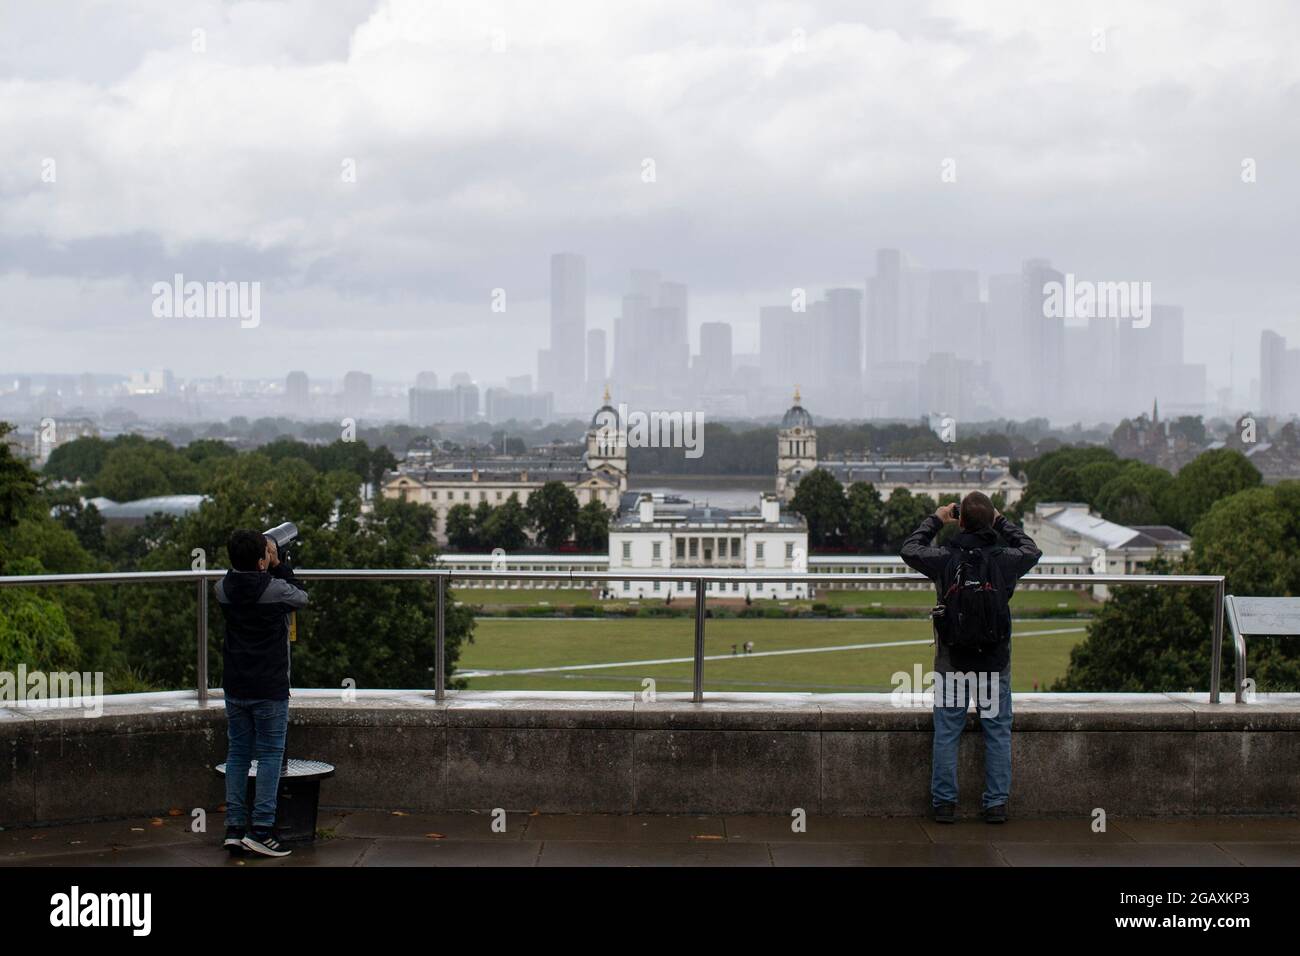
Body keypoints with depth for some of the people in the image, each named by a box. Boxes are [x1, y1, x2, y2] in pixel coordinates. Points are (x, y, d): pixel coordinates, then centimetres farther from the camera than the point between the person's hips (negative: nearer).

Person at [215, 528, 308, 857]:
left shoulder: (224, 589, -2)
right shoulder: (275, 589, -16)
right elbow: (301, 597, 5)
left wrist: (272, 567, 12)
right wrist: (279, 565, 8)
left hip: (235, 688, 5)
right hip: (269, 688, -5)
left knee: (237, 753, 11)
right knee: (270, 754, 2)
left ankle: (234, 829, 11)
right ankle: (261, 829, -3)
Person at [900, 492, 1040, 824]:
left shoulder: (945, 559, -12)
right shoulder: (1006, 560, -9)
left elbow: (909, 549, 9)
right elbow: (1032, 550, 16)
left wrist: (935, 520, 19)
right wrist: (1002, 522, 23)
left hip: (952, 660, -1)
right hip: (995, 660, 1)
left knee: (947, 733, 7)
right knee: (998, 732, 9)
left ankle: (944, 803, 9)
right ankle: (996, 803, 10)